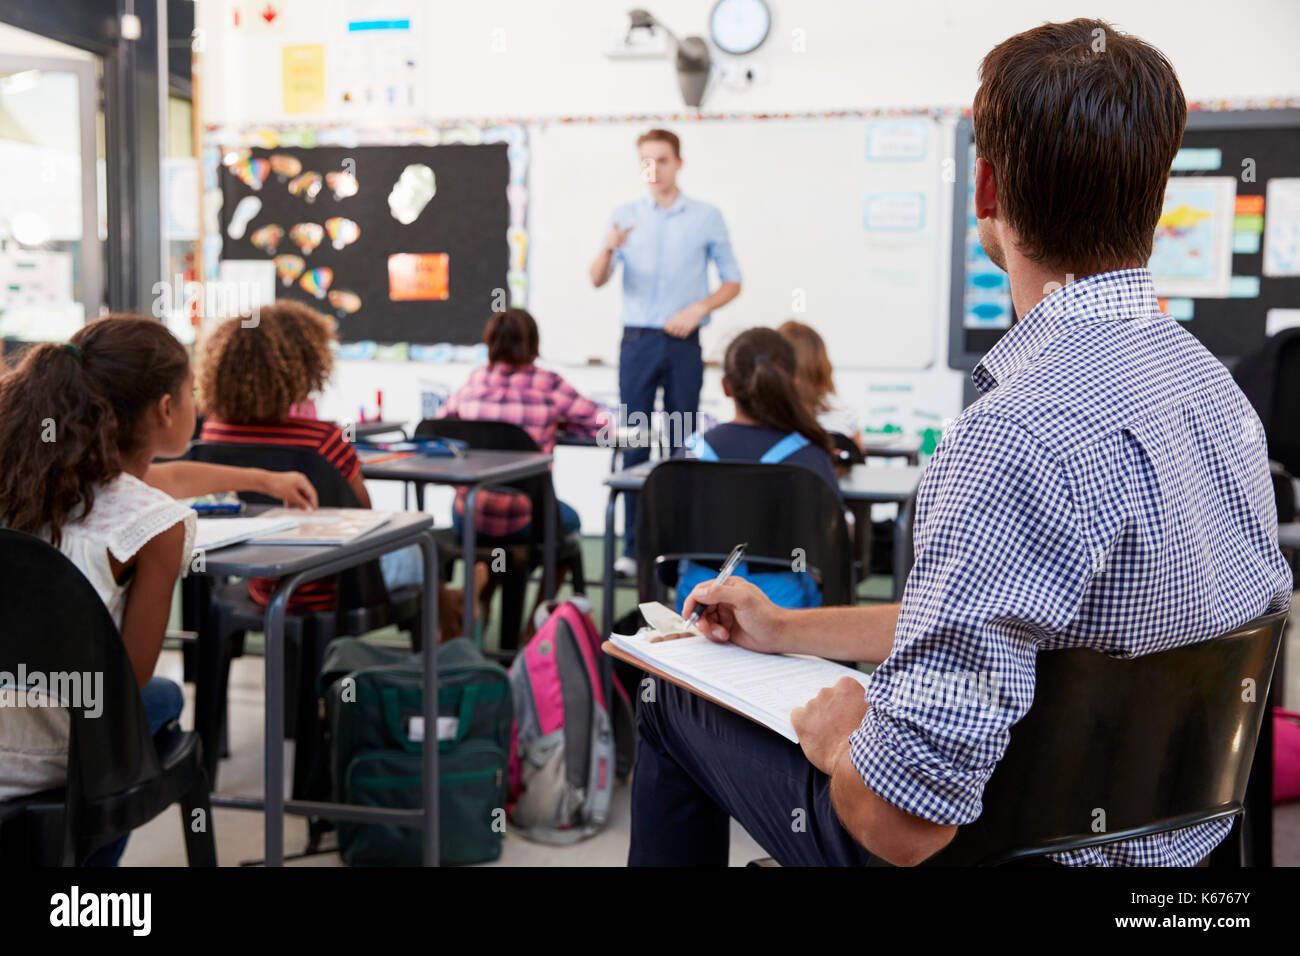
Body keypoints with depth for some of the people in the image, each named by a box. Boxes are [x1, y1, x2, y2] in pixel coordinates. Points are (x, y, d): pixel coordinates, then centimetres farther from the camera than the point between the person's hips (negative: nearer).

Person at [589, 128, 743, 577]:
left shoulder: (707, 217, 5)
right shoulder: (625, 216, 8)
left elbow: (732, 281, 7)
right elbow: (597, 280, 0)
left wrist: (698, 308, -10)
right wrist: (609, 248, -21)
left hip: (683, 343, -1)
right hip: (637, 341, 1)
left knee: (682, 444, 2)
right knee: (634, 444, 0)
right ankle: (633, 545, 4)